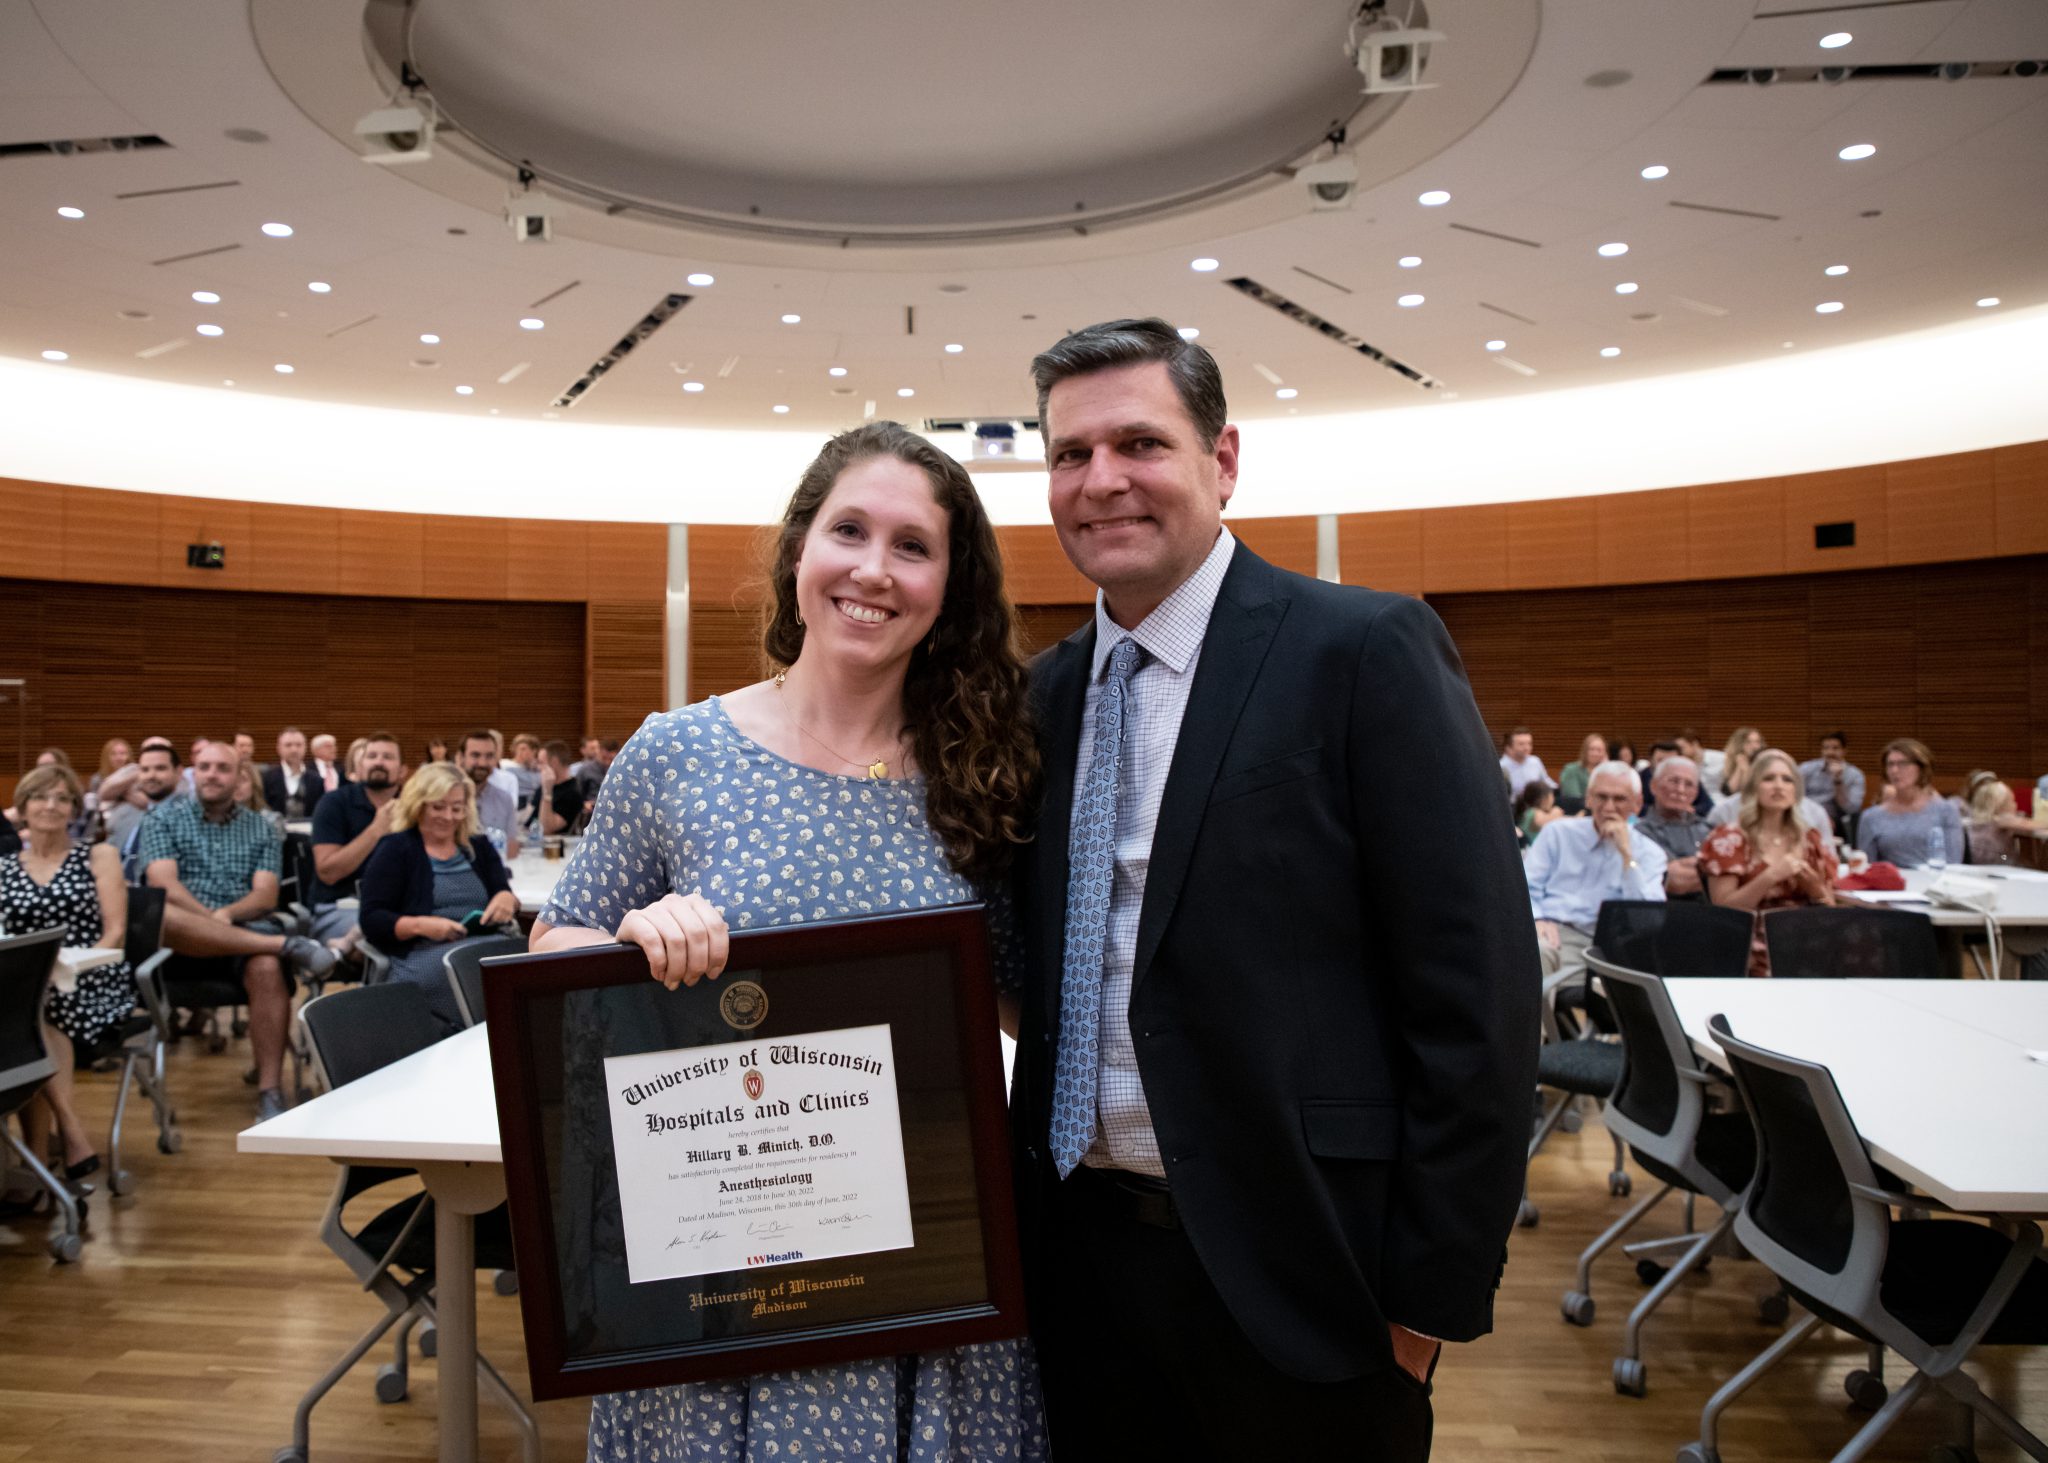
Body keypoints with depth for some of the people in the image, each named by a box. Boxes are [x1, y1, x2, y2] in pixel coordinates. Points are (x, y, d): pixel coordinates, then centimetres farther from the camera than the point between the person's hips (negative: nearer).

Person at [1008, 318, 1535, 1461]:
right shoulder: (1047, 691, 6)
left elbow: (1477, 991, -13)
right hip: (1079, 1250, 5)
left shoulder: (1369, 651, -12)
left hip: (1290, 1269, -5)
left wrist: (1434, 1292, -12)